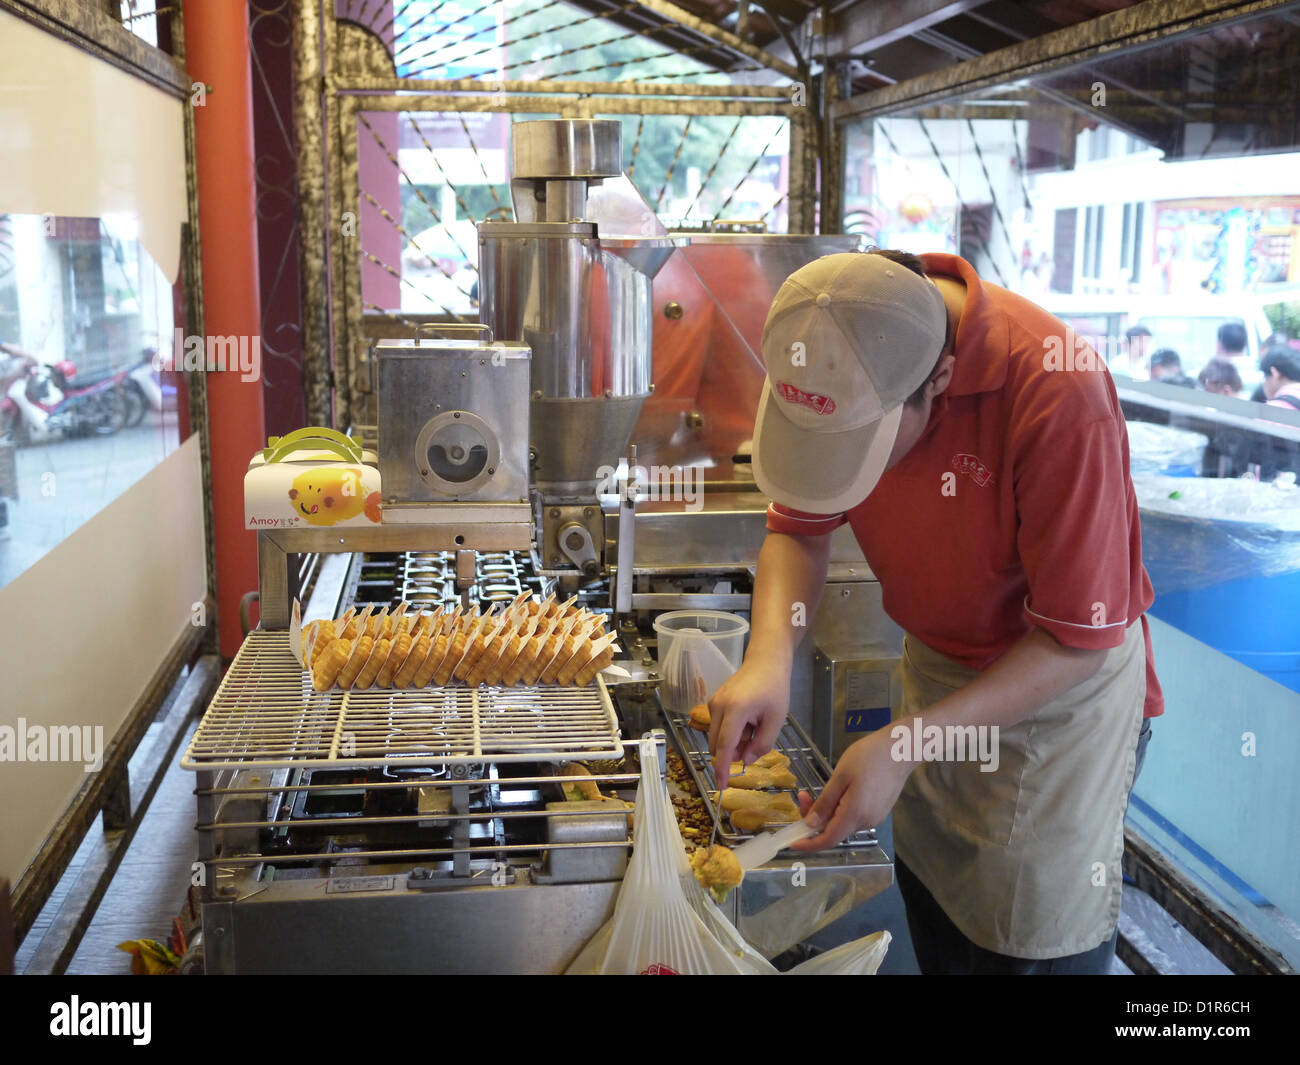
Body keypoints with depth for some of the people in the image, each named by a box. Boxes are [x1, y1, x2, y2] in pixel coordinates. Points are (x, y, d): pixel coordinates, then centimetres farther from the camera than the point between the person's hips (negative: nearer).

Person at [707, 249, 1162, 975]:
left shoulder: (1058, 395, -33)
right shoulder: (842, 358, -16)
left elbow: (1078, 637, -26)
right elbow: (800, 528, -6)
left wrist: (906, 744, -29)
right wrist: (770, 657, -24)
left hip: (1062, 682, -5)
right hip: (937, 664, 5)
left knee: (1036, 947, 7)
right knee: (932, 924, 19)